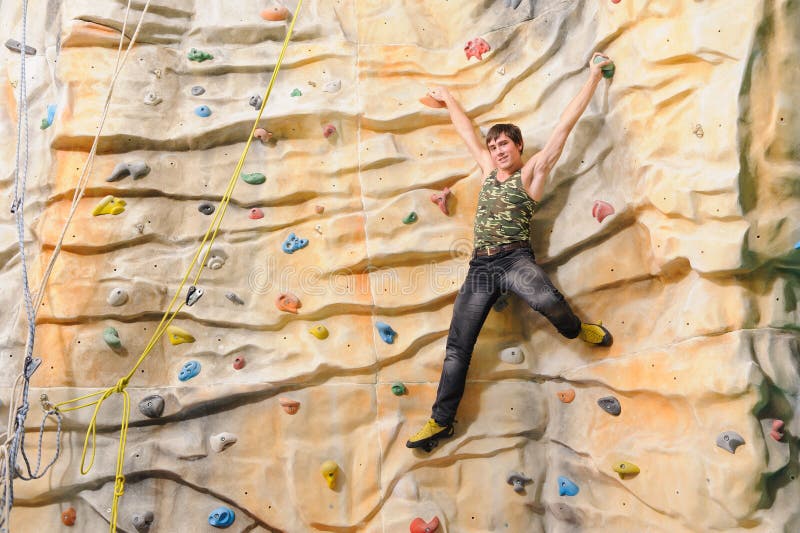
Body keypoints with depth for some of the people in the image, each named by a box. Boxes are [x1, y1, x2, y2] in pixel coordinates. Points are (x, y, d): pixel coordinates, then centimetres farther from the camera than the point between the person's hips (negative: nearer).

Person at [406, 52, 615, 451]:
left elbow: (565, 124, 4)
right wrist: (448, 99, 43)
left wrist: (594, 76, 5)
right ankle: (441, 421, 10)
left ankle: (575, 328, -1)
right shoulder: (489, 171, 19)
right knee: (457, 347, 0)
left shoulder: (531, 172, 5)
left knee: (548, 301, -37)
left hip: (515, 259, -4)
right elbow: (468, 132, 31)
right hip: (480, 267, 4)